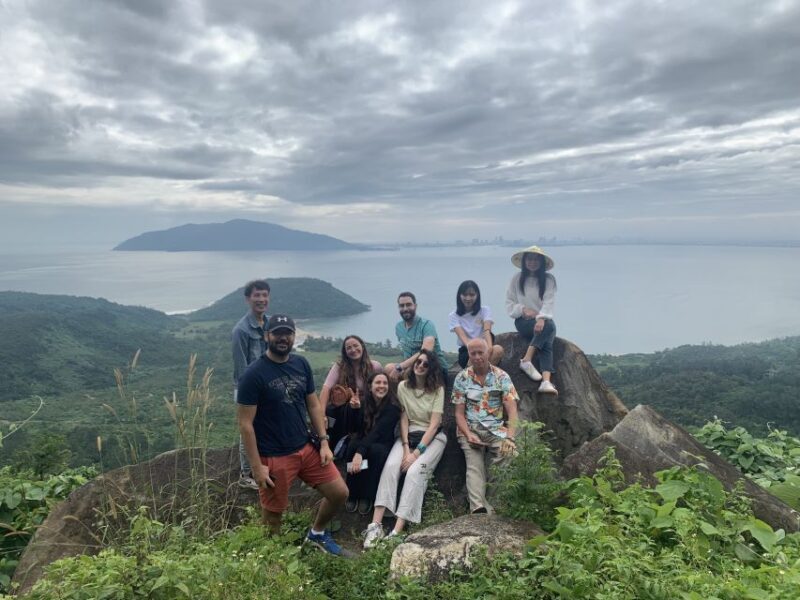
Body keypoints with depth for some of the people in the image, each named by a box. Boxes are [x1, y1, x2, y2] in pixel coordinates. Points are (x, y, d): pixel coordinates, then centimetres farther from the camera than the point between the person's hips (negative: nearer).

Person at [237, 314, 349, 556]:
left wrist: (324, 441, 3)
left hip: (307, 448, 6)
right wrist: (257, 467, -15)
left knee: (340, 493, 9)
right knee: (273, 515, 8)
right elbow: (245, 423, -14)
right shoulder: (253, 374, -15)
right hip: (274, 457, -6)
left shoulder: (301, 364, 3)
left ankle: (317, 533, 36)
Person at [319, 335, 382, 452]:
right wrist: (321, 415, -33)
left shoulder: (375, 366, -7)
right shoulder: (339, 366, -10)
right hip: (343, 407, 0)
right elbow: (326, 388, -21)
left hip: (366, 409, 0)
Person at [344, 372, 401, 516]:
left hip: (382, 444, -3)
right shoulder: (364, 402, -3)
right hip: (363, 442, 3)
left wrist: (360, 452, -40)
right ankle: (353, 495, -16)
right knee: (352, 446, -31)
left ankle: (367, 497, -19)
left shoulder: (393, 407, -16)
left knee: (377, 450, -36)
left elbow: (377, 432, -28)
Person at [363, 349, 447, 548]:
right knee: (390, 466, -26)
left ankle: (397, 531, -32)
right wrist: (406, 448, -13)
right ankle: (375, 525, -30)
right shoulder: (403, 386, 3)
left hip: (432, 437, -2)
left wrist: (417, 452, -18)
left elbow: (434, 423, -11)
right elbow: (403, 419, 0)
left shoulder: (437, 388, -4)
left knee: (415, 471, -28)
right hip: (409, 435, 2)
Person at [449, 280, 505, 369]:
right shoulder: (454, 315, 4)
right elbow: (462, 336, -13)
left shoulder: (485, 310, 7)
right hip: (466, 350, -2)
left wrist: (489, 346, -35)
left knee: (498, 349, -33)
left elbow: (487, 331, -12)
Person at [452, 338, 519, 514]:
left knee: (511, 456, -29)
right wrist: (469, 434, -15)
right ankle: (478, 508, -39)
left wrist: (510, 437, -21)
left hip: (497, 429, 0)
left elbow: (512, 410, -5)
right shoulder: (462, 378, 5)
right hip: (470, 429, 0)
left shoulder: (502, 376, 2)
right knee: (474, 466, -25)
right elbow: (459, 413, 4)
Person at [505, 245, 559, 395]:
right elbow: (509, 303, 6)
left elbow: (549, 302, -10)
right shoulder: (517, 279, 6)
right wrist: (523, 309, -13)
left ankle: (546, 381, -45)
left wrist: (542, 318, -28)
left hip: (543, 320, 2)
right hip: (523, 321, -1)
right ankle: (527, 362, -38)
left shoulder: (549, 279, 5)